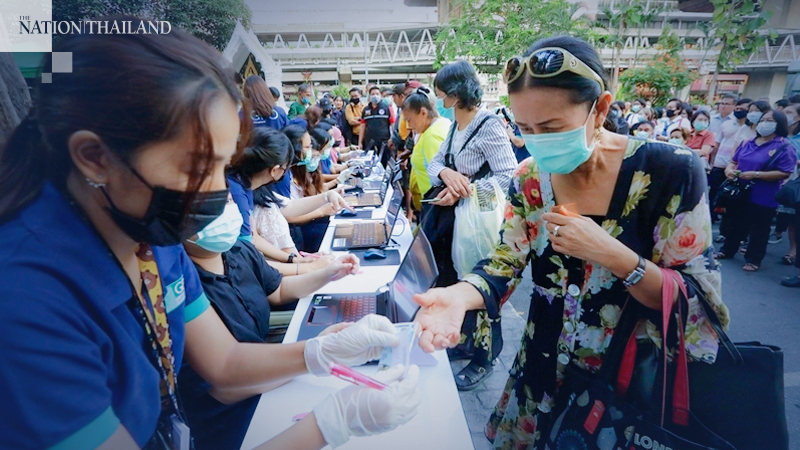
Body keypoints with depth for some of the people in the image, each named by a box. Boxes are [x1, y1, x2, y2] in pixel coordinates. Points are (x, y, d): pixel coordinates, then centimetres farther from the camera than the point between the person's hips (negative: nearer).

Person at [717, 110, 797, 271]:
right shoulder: (748, 142, 9)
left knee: (758, 230, 7)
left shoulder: (784, 147, -10)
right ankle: (727, 251, 33)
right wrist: (729, 169, -5)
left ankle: (753, 260, 19)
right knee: (736, 224, 18)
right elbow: (734, 161, 18)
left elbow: (784, 173, -17)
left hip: (763, 198, -5)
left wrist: (756, 175, -24)